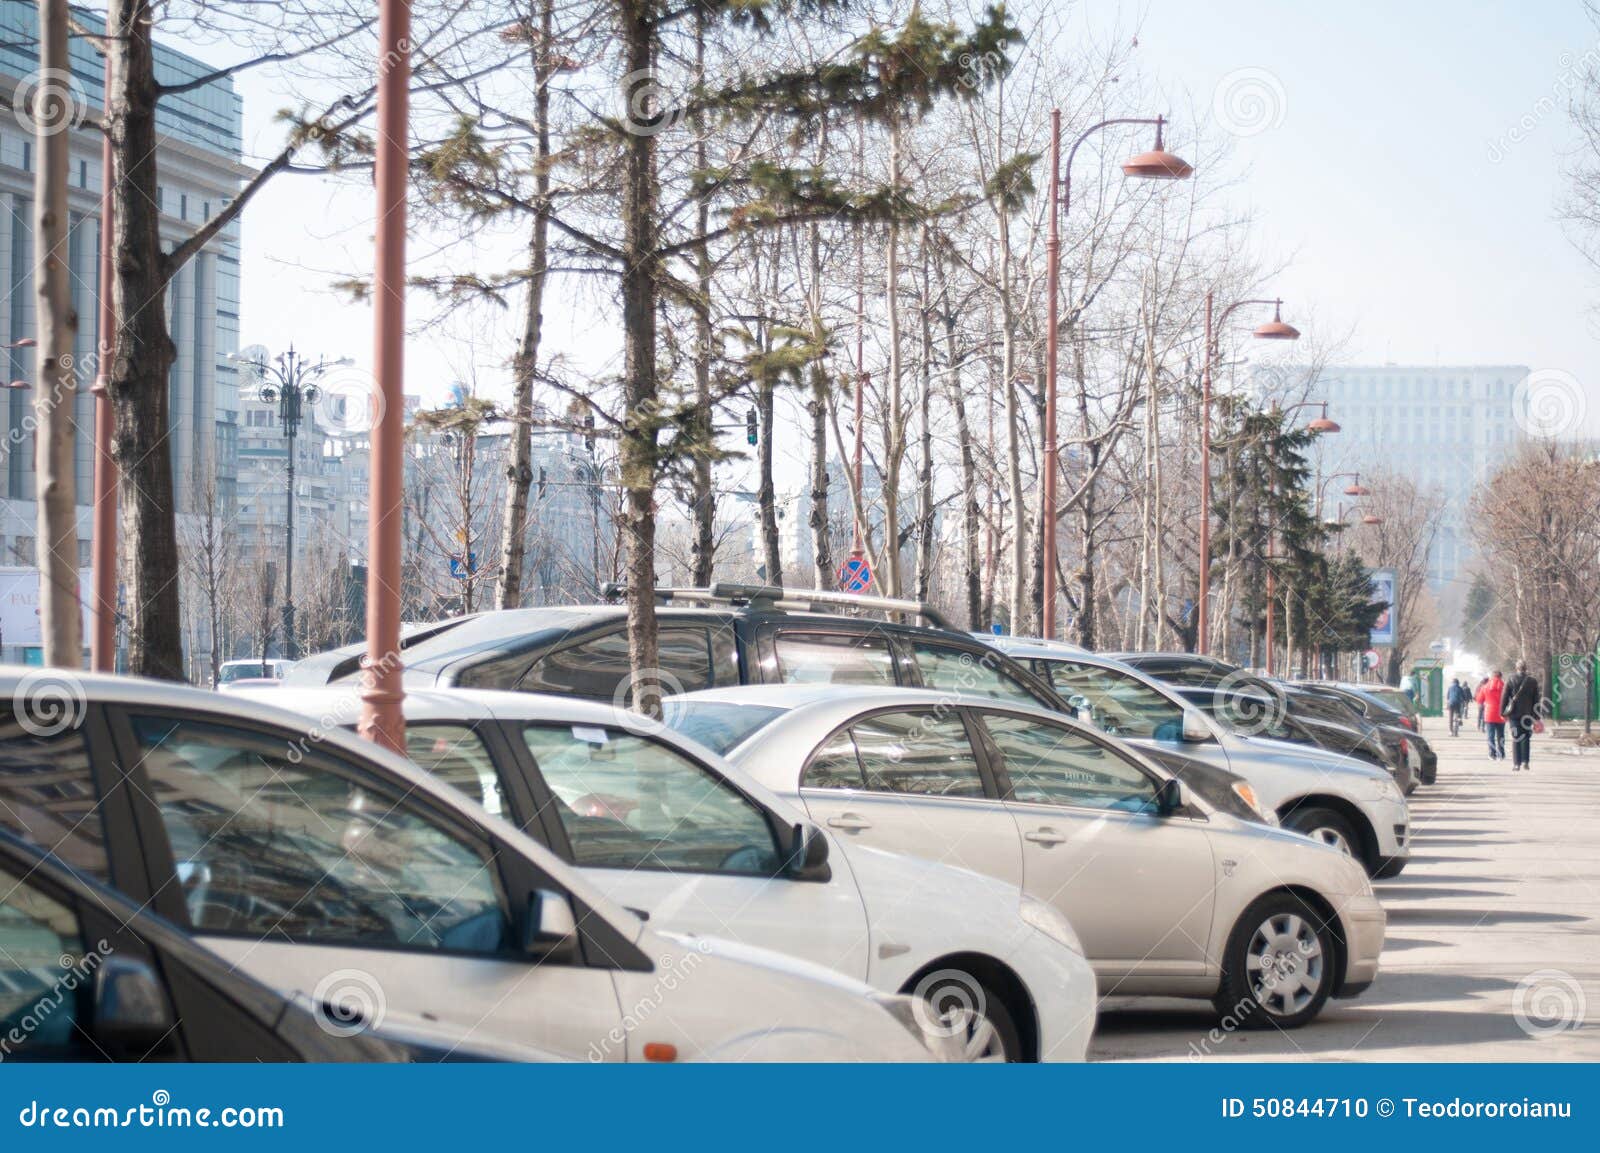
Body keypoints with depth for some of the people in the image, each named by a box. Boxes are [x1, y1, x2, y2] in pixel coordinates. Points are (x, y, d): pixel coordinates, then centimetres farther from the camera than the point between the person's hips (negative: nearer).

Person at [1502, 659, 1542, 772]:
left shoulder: (1510, 681, -2)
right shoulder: (1533, 681, 0)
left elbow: (1504, 698, -1)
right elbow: (1536, 700, 4)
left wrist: (1503, 713, 7)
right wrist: (1536, 717, 8)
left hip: (1514, 713, -1)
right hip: (1527, 714, 1)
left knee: (1516, 738, 3)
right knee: (1526, 738, 11)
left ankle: (1516, 763, -1)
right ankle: (1525, 762, 2)